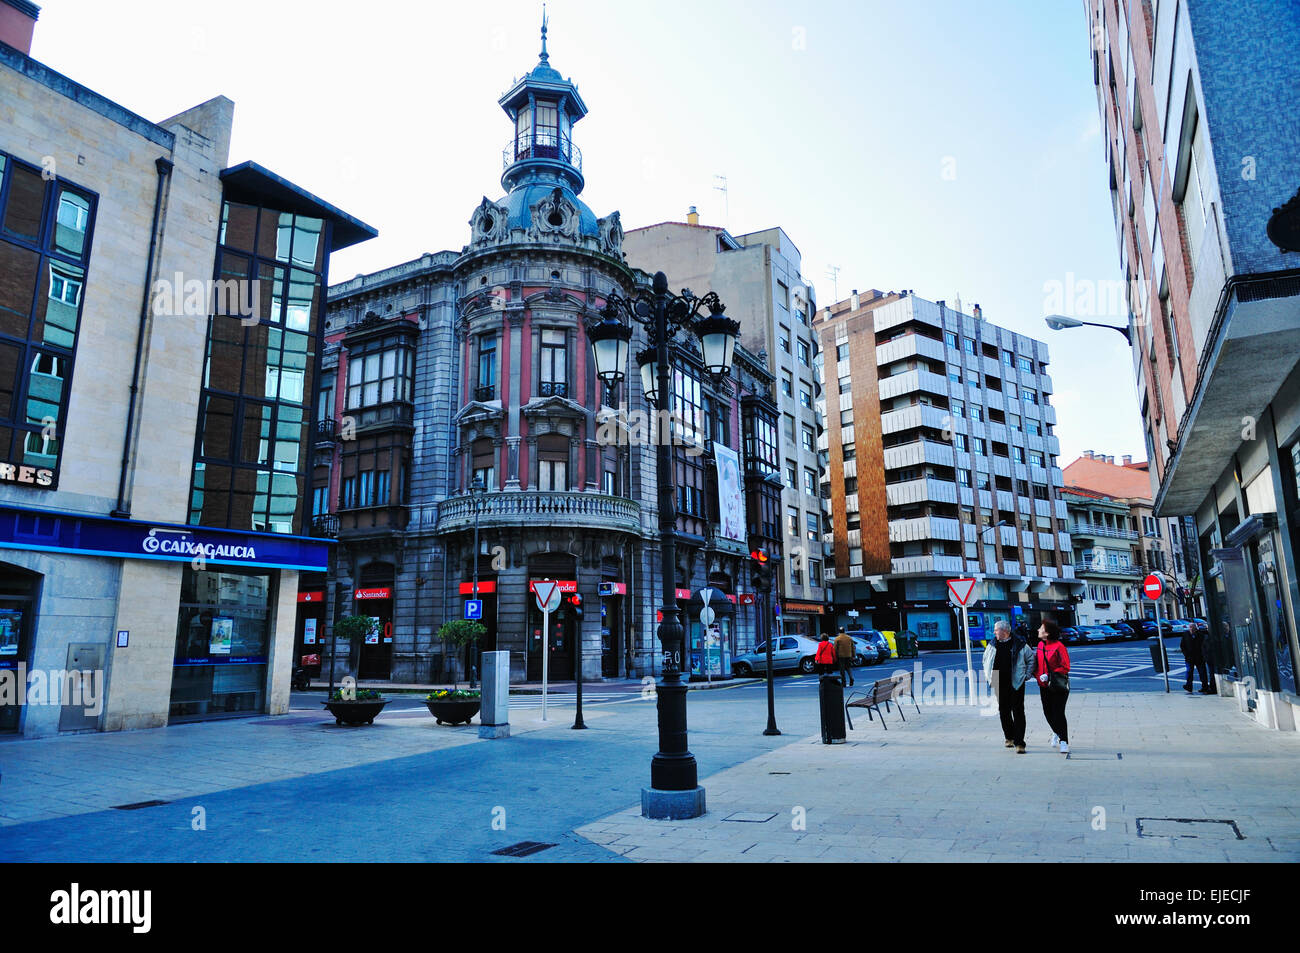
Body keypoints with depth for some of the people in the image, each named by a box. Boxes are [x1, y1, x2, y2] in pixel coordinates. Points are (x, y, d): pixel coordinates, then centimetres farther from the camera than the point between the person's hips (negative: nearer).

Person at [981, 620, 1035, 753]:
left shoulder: (1020, 644, -5)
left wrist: (1026, 675, 1)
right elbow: (985, 660, 21)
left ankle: (1019, 743, -1)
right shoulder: (992, 645, 7)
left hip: (1016, 684, -4)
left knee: (1018, 712, -5)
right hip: (999, 685, 4)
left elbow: (1031, 659, 6)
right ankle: (1009, 737, 28)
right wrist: (988, 676, 13)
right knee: (1003, 712, 10)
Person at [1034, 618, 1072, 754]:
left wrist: (1050, 676, -20)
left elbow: (1065, 667, -15)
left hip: (1058, 686, -7)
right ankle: (1057, 733, 37)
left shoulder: (1058, 646, -16)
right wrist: (1038, 675, 2)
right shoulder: (1040, 644, 5)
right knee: (1048, 712, 13)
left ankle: (1064, 741, 3)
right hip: (1044, 686, 7)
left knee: (1058, 713, -8)